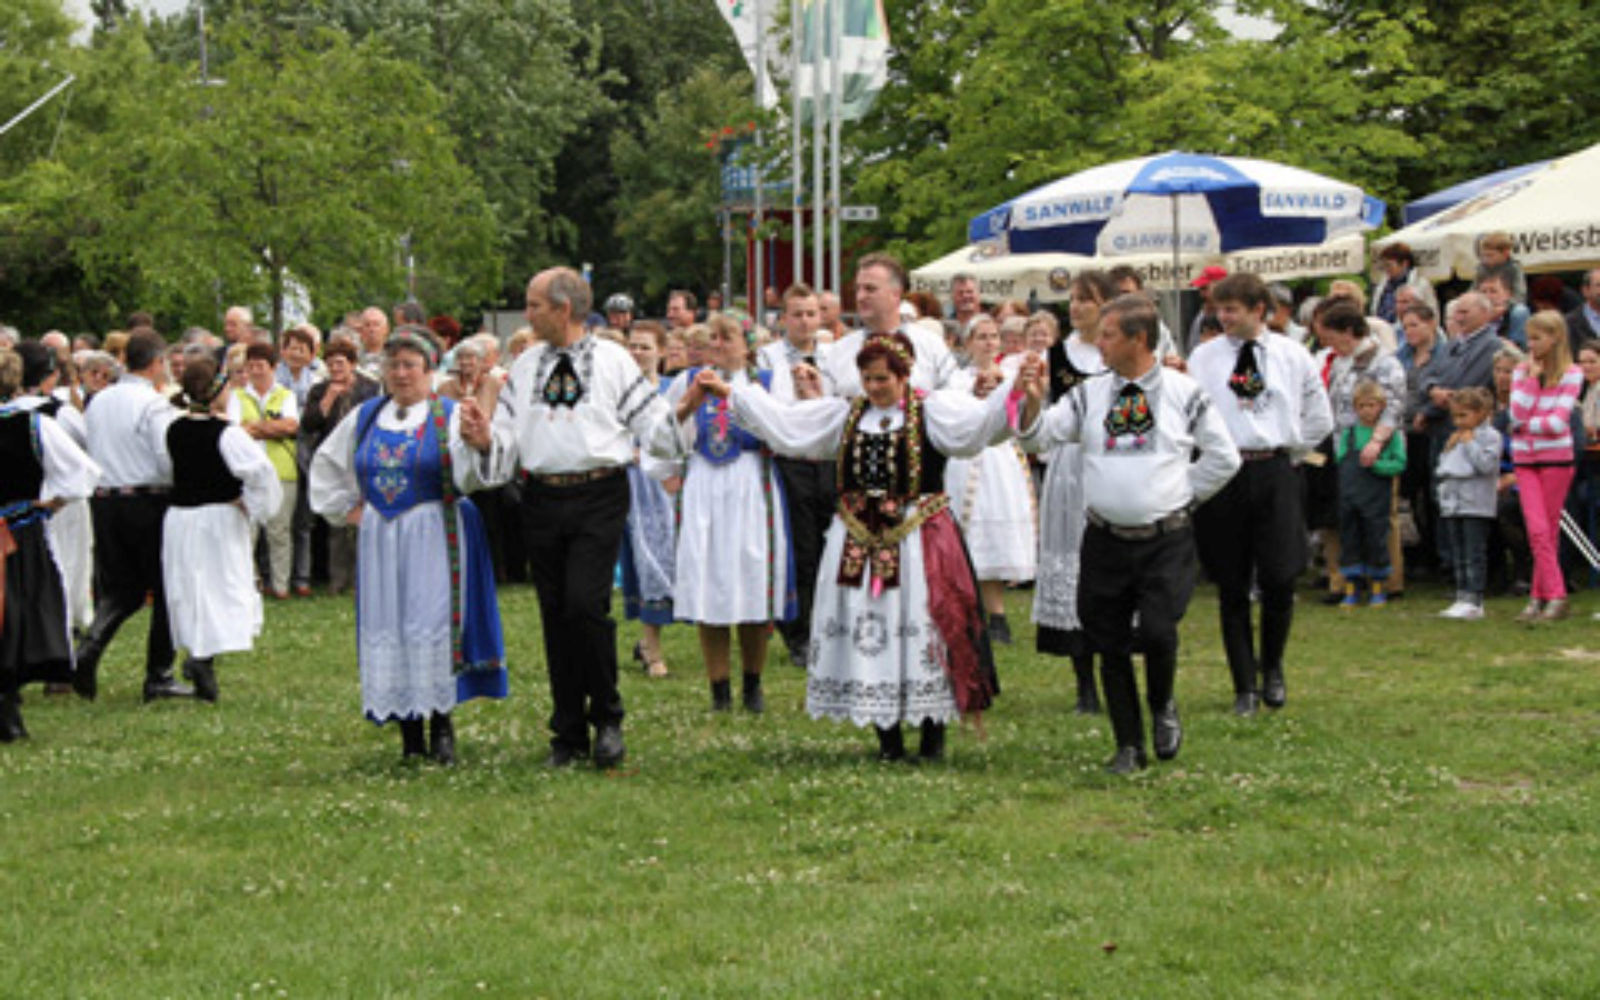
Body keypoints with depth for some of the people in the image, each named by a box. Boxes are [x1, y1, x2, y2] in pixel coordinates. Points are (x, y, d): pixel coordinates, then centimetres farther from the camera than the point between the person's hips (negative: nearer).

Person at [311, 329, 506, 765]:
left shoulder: (450, 416, -1)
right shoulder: (365, 417, 12)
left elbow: (468, 475, -17)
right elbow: (325, 465, 27)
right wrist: (346, 508, 16)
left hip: (434, 536, -4)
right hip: (380, 539, 4)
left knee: (432, 624, -10)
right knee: (386, 627, 1)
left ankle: (441, 724, -4)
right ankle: (408, 731, 7)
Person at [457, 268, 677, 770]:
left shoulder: (613, 360, 1)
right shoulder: (525, 366, 12)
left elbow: (653, 418, 2)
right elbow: (507, 436, 11)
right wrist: (484, 440, -9)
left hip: (598, 496, -4)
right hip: (543, 498, 4)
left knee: (585, 602, -18)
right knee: (555, 614, 6)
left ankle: (607, 718, 0)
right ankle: (568, 734, 15)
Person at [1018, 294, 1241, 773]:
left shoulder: (1183, 393, 0)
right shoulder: (1089, 395, 6)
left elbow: (1224, 458, 8)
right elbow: (1037, 438, 2)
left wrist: (1184, 494, 3)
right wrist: (1033, 400, -15)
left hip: (1166, 541, -3)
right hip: (1106, 540, 3)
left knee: (1157, 633, -17)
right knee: (1110, 644, 5)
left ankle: (1163, 707, 15)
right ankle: (1128, 746, 18)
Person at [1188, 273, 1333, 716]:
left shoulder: (1292, 356, 7)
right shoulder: (1203, 358, 3)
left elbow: (1320, 418, 14)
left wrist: (1290, 449, 7)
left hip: (1275, 474, 0)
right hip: (1223, 475, 0)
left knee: (1280, 580, -6)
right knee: (1232, 587, 3)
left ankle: (1272, 667, 20)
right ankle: (1245, 687, 11)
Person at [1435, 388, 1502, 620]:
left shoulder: (1489, 436, -5)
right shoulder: (1456, 438, 19)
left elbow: (1487, 464, -18)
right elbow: (1443, 464, 22)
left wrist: (1469, 443, -11)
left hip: (1476, 505, -8)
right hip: (1452, 505, 8)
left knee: (1475, 555, -8)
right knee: (1459, 555, 10)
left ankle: (1474, 601, -10)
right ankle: (1462, 598, 14)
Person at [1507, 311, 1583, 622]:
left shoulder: (1571, 374, -4)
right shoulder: (1521, 372, 7)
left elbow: (1558, 422, -12)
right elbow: (1517, 416, -6)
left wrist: (1526, 426, -8)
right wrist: (1532, 378, -8)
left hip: (1556, 458, -3)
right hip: (1525, 459, 3)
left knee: (1549, 531, 1)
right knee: (1537, 530, -7)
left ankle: (1539, 596, 4)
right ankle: (1555, 596, -5)